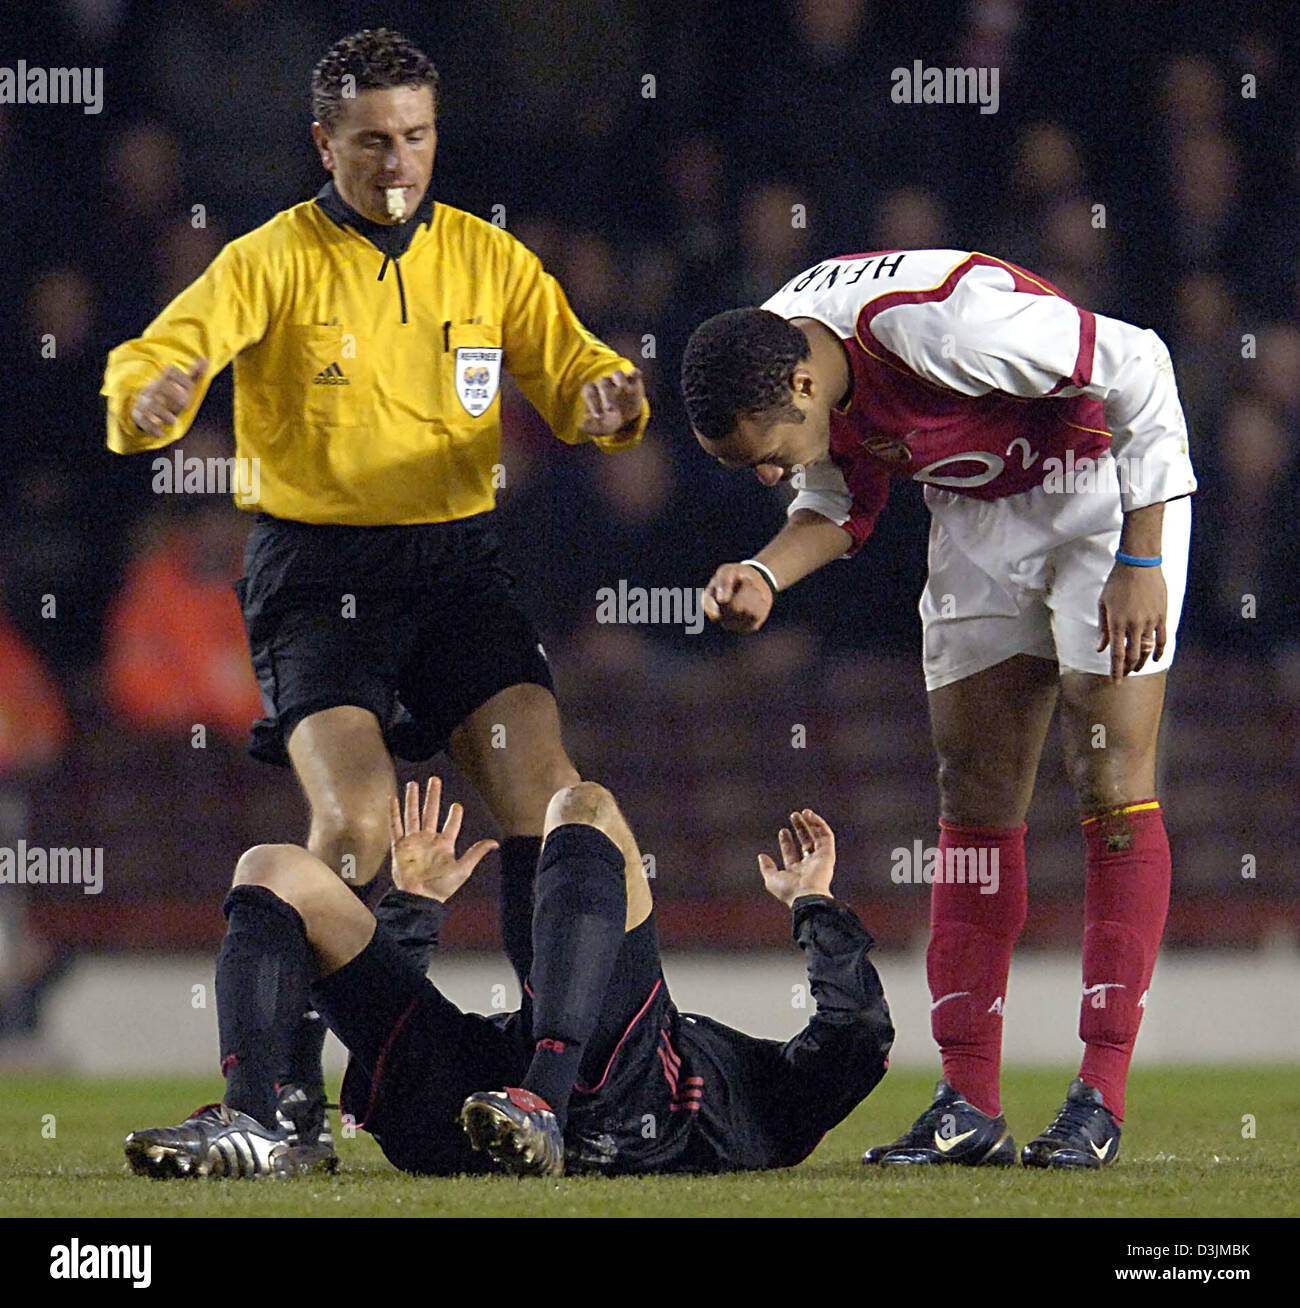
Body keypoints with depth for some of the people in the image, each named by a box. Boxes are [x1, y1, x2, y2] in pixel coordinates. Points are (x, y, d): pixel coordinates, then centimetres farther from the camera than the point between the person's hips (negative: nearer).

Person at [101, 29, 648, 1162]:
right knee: (356, 821, -20)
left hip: (458, 558, 4)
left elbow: (570, 371, 9)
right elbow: (160, 357, -15)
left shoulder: (487, 259, 9)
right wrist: (150, 396, -40)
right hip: (317, 572, -4)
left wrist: (605, 398, -16)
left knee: (547, 796, -10)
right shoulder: (276, 260, -3)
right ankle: (285, 1085, -8)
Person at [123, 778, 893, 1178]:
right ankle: (252, 1129, -32)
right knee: (275, 874, 0)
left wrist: (816, 908, 34)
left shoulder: (765, 1086, 42)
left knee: (585, 812, -17)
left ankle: (541, 1106, -40)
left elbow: (858, 1038, 23)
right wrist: (417, 906, 44)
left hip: (618, 1117, -5)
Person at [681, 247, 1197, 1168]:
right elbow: (840, 505, 5)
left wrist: (1140, 563, -23)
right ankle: (969, 1105, 2)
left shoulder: (939, 324, -35)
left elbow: (1139, 369, -25)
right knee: (975, 799, 1)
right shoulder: (766, 373, -13)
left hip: (1101, 488, -7)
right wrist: (764, 575, -16)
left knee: (1114, 788, -11)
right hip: (977, 518, 7)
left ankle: (1102, 1100, -10)